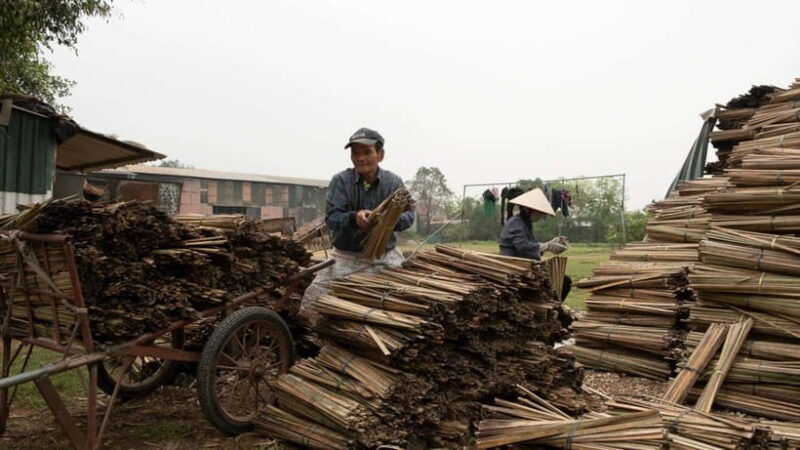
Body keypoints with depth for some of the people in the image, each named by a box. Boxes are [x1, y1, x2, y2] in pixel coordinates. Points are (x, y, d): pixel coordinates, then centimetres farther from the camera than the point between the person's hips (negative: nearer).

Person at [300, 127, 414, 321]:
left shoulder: (394, 182, -1)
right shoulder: (340, 181, -6)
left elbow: (409, 215, -5)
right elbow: (331, 218, -13)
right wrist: (354, 218, -34)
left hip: (385, 256, 1)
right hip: (347, 256, -1)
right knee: (311, 304, -12)